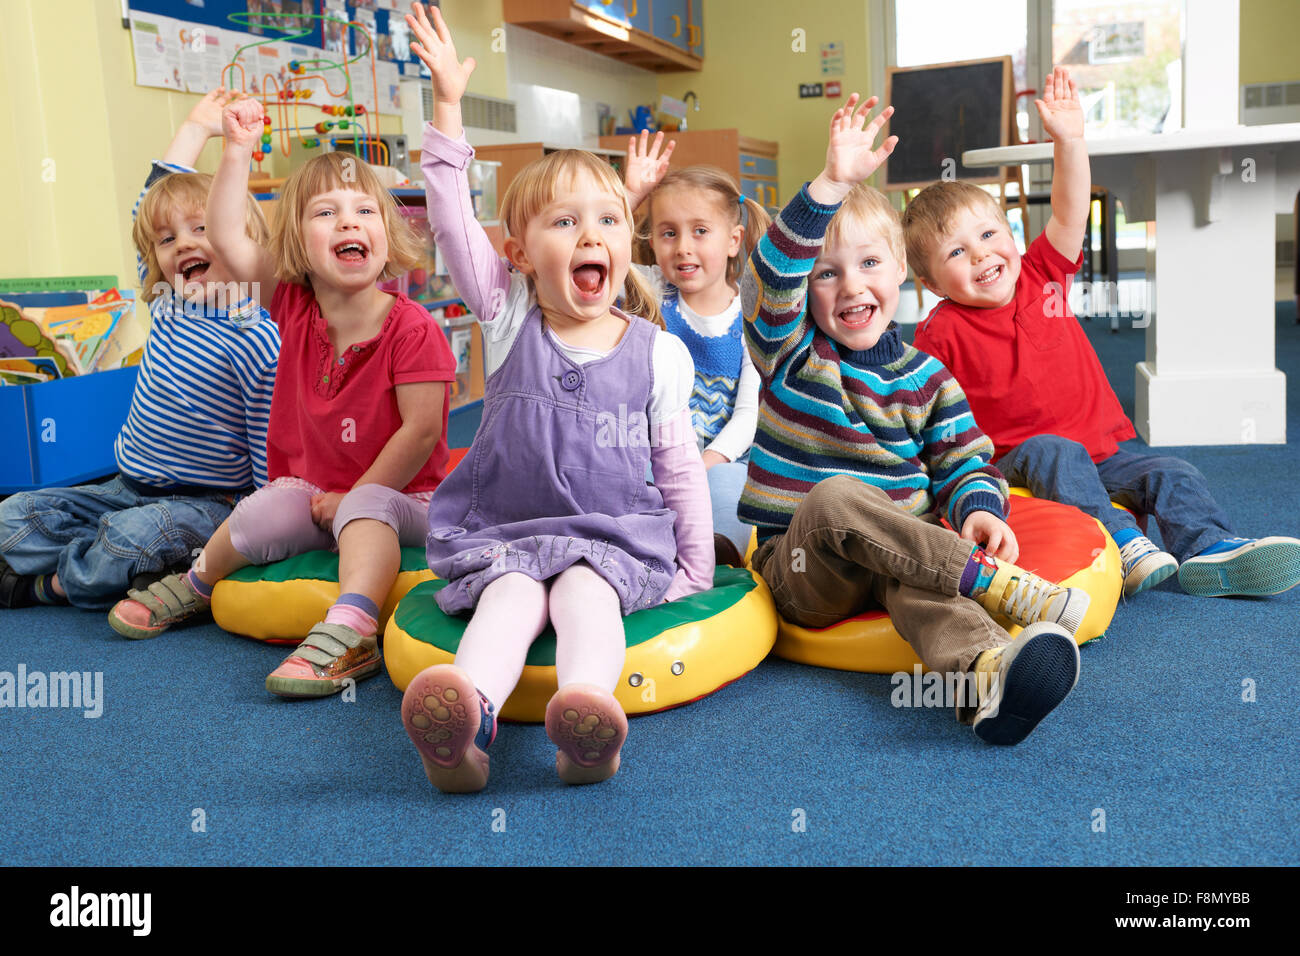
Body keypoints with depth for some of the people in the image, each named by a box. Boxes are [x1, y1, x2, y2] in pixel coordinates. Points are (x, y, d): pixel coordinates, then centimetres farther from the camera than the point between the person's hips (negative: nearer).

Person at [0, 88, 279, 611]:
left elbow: (272, 453, -15)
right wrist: (193, 130, 21)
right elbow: (151, 209, 16)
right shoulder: (168, 307, 4)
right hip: (128, 488, 7)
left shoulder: (260, 343, -17)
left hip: (208, 504, -7)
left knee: (135, 538, -33)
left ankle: (49, 581, -6)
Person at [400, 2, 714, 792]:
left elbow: (680, 466, 7)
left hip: (617, 535, 0)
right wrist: (448, 104, -14)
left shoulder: (658, 352, 3)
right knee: (510, 594, -29)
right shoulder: (508, 318, 3)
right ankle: (467, 714, -55)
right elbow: (453, 224, -8)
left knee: (584, 591, -30)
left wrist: (696, 571, 6)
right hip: (505, 529, 0)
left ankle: (587, 705, -56)